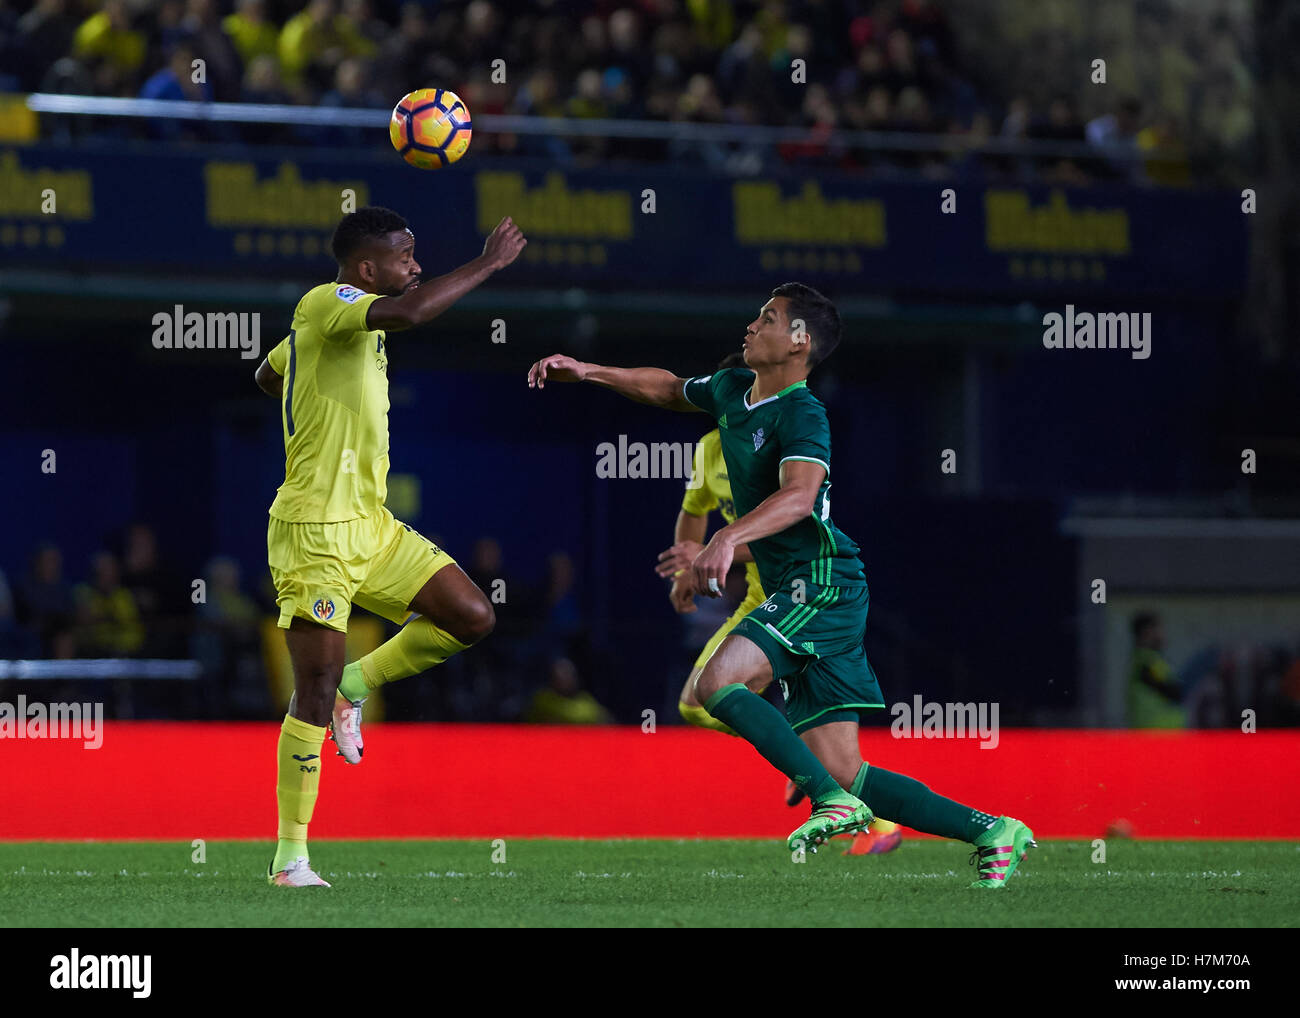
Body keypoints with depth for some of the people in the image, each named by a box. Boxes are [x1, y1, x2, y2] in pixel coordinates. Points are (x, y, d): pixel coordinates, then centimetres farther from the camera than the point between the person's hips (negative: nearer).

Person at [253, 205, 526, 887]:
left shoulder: (348, 322, 15)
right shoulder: (324, 305, -13)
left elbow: (267, 376, 33)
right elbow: (408, 312, -35)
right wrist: (488, 264, -26)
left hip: (370, 525, 9)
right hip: (315, 530, -9)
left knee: (473, 618, -2)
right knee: (315, 695, -8)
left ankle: (355, 684, 15)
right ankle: (290, 857, -1)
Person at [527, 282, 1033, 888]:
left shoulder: (801, 416, -13)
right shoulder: (732, 390, 14)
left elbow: (799, 496, -31)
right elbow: (669, 389, 34)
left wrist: (729, 538, -45)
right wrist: (585, 372, 27)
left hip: (823, 583, -8)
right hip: (795, 593, 8)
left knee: (719, 682, -25)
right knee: (843, 771, 1)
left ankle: (833, 801, -22)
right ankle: (991, 832, 6)